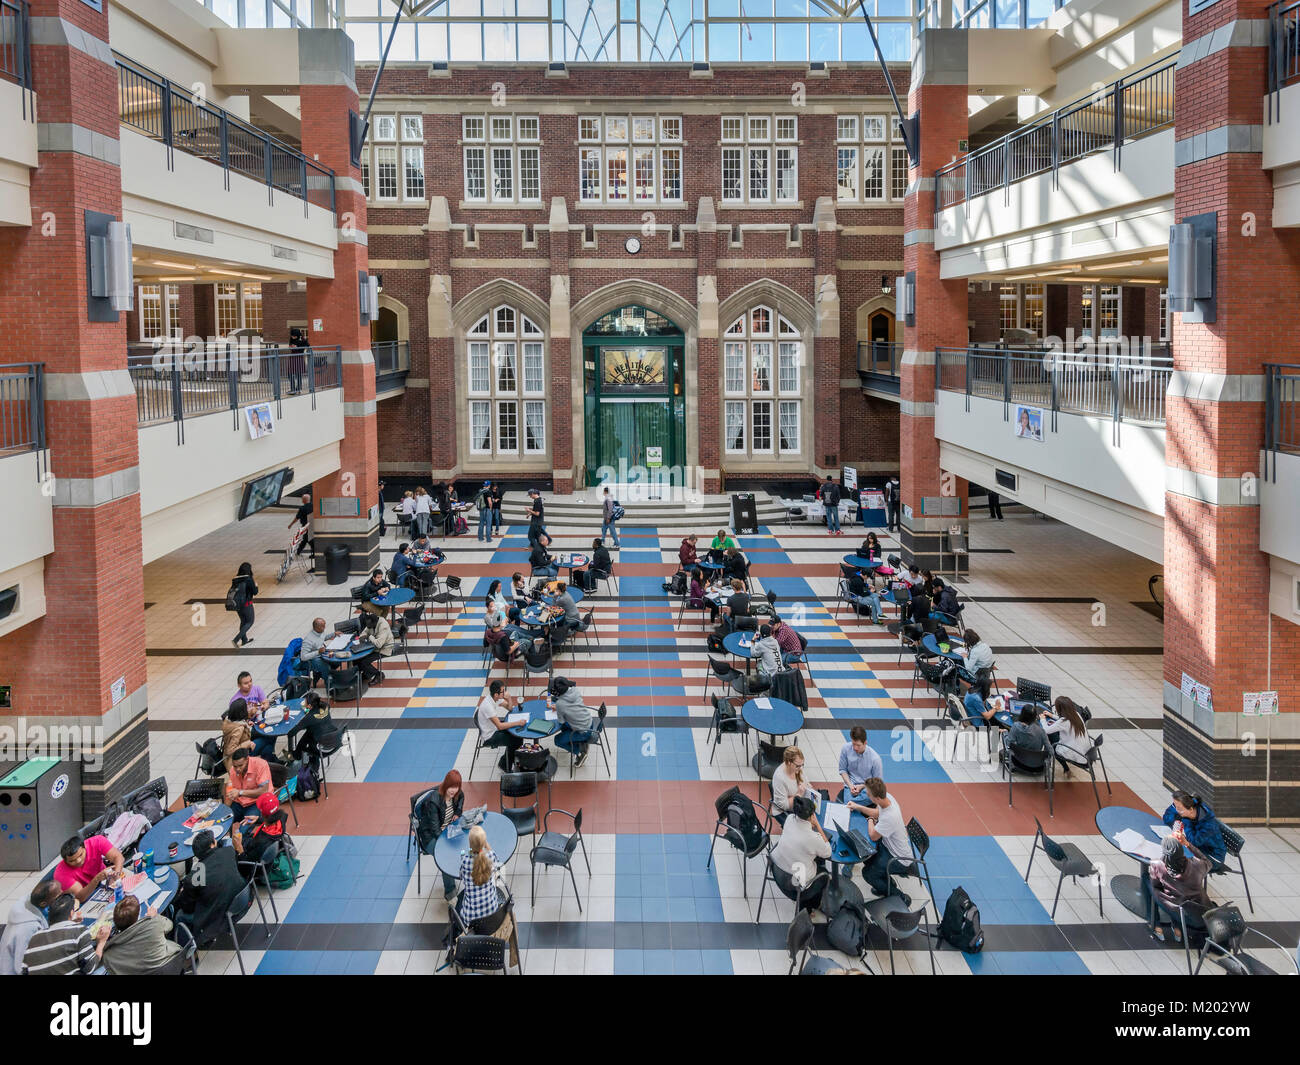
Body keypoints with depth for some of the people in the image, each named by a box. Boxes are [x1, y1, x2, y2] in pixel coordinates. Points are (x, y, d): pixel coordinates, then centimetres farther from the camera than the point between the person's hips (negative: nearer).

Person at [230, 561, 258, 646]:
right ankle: (236, 639, -2)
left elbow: (231, 590, 5)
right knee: (250, 622, 11)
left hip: (237, 604, 6)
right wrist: (256, 586, 6)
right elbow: (255, 592, -13)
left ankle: (244, 641, 33)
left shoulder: (235, 579, 0)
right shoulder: (249, 579, -17)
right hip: (246, 604, -6)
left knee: (243, 621, 23)